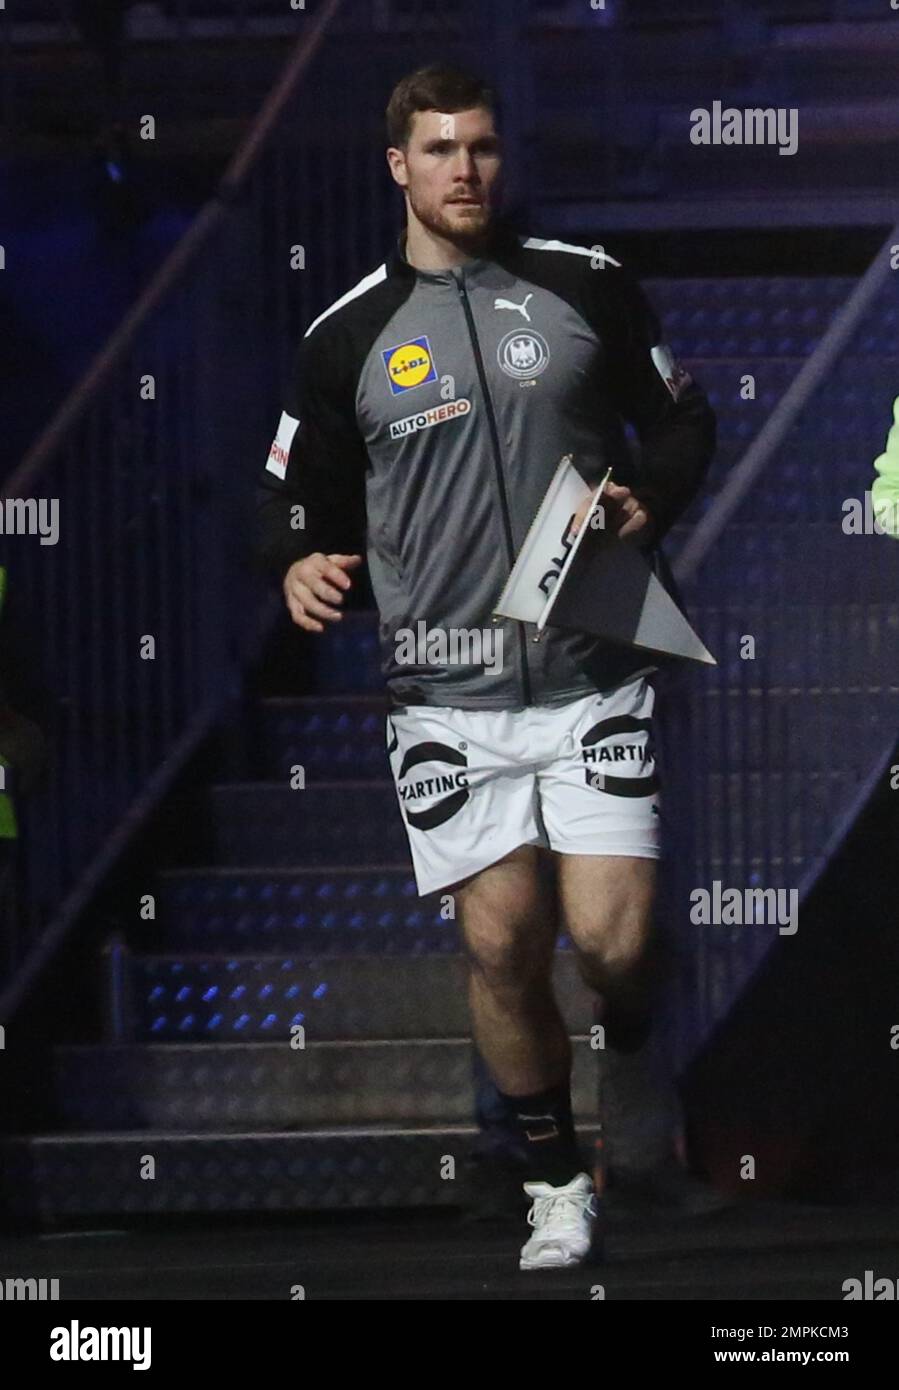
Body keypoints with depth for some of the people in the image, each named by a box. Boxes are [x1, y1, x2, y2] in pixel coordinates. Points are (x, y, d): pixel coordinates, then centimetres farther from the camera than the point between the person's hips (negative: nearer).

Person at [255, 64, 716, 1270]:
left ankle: (632, 1044, 26)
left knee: (609, 938, -11)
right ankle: (557, 1182, 17)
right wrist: (301, 564, -10)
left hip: (592, 677, -1)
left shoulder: (588, 287, 3)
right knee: (502, 944, -2)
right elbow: (296, 492, 11)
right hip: (448, 699, 1)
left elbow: (683, 421, 12)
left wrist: (652, 502, -8)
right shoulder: (347, 336, 4)